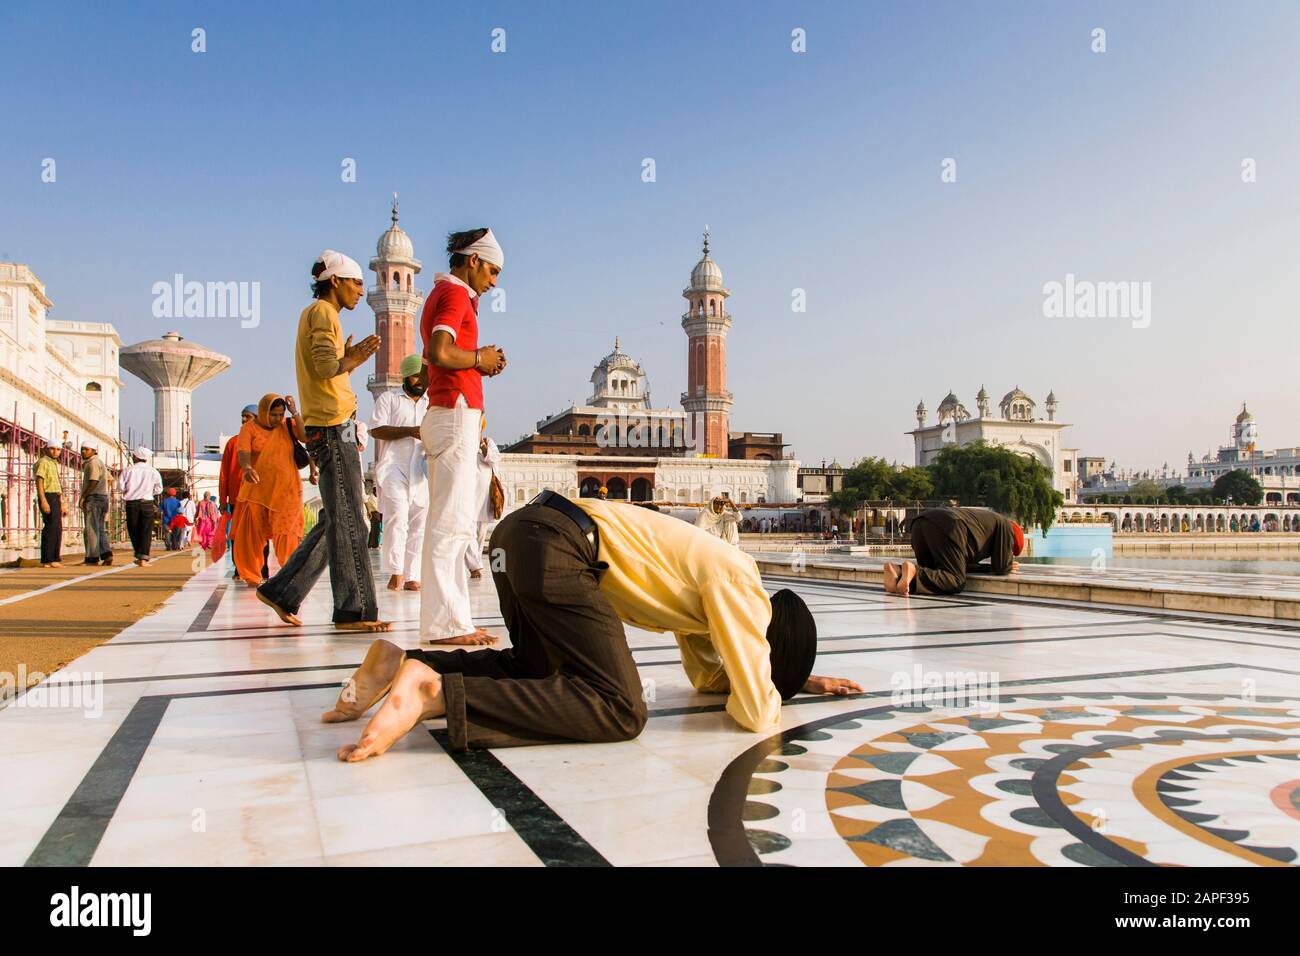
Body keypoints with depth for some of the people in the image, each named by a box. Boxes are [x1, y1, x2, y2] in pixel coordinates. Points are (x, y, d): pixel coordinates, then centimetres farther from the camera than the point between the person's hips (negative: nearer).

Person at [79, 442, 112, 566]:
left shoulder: (93, 462, -11)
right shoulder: (99, 462, 21)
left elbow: (94, 481, -22)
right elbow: (109, 479, 23)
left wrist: (83, 496, -17)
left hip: (93, 498, -10)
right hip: (103, 496, 10)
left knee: (91, 529, -6)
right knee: (100, 528, 11)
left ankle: (92, 558, -6)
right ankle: (107, 554, 5)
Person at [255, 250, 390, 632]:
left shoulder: (318, 314, 25)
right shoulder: (322, 312, -5)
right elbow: (327, 367, -19)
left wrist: (355, 356, 12)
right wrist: (355, 356, -2)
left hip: (331, 428, 10)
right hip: (333, 426, -10)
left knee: (335, 521, 12)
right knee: (348, 521, -10)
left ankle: (281, 590, 16)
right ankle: (354, 610, -8)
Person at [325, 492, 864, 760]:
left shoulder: (709, 583, 22)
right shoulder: (739, 587, -4)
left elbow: (708, 674, 34)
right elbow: (755, 714, -8)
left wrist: (800, 681, 29)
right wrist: (774, 698, 16)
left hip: (520, 533, 10)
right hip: (555, 546, -10)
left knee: (540, 668, 30)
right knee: (619, 710, -16)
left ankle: (404, 663, 14)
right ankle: (437, 692, -24)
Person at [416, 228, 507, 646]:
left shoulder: (442, 295, 24)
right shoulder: (454, 294, -6)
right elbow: (439, 352, -24)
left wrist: (481, 362, 12)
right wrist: (479, 358, -6)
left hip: (446, 415, 10)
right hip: (456, 413, -10)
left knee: (455, 522, 10)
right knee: (451, 522, -11)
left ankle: (453, 619, 13)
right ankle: (443, 623, -9)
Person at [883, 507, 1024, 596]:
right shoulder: (1005, 525, 20)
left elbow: (961, 565, 41)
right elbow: (1001, 568, 14)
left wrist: (988, 568, 42)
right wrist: (1007, 567, 35)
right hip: (947, 527, -8)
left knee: (933, 573, 16)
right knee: (956, 582, -6)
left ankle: (898, 572, -12)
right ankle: (913, 572, -31)